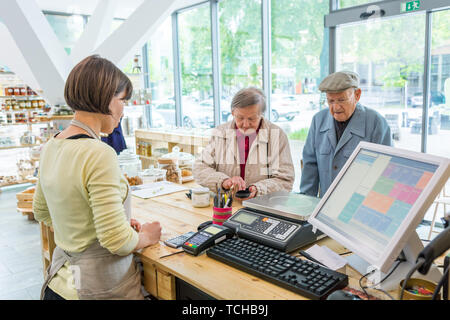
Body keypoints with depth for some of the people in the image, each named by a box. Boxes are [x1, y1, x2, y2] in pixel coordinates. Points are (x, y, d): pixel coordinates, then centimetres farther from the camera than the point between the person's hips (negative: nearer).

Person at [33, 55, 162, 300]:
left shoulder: (50, 147, 1)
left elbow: (41, 211, 15)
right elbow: (117, 241, -26)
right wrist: (145, 237, -4)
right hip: (100, 287, -7)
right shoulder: (99, 154, -26)